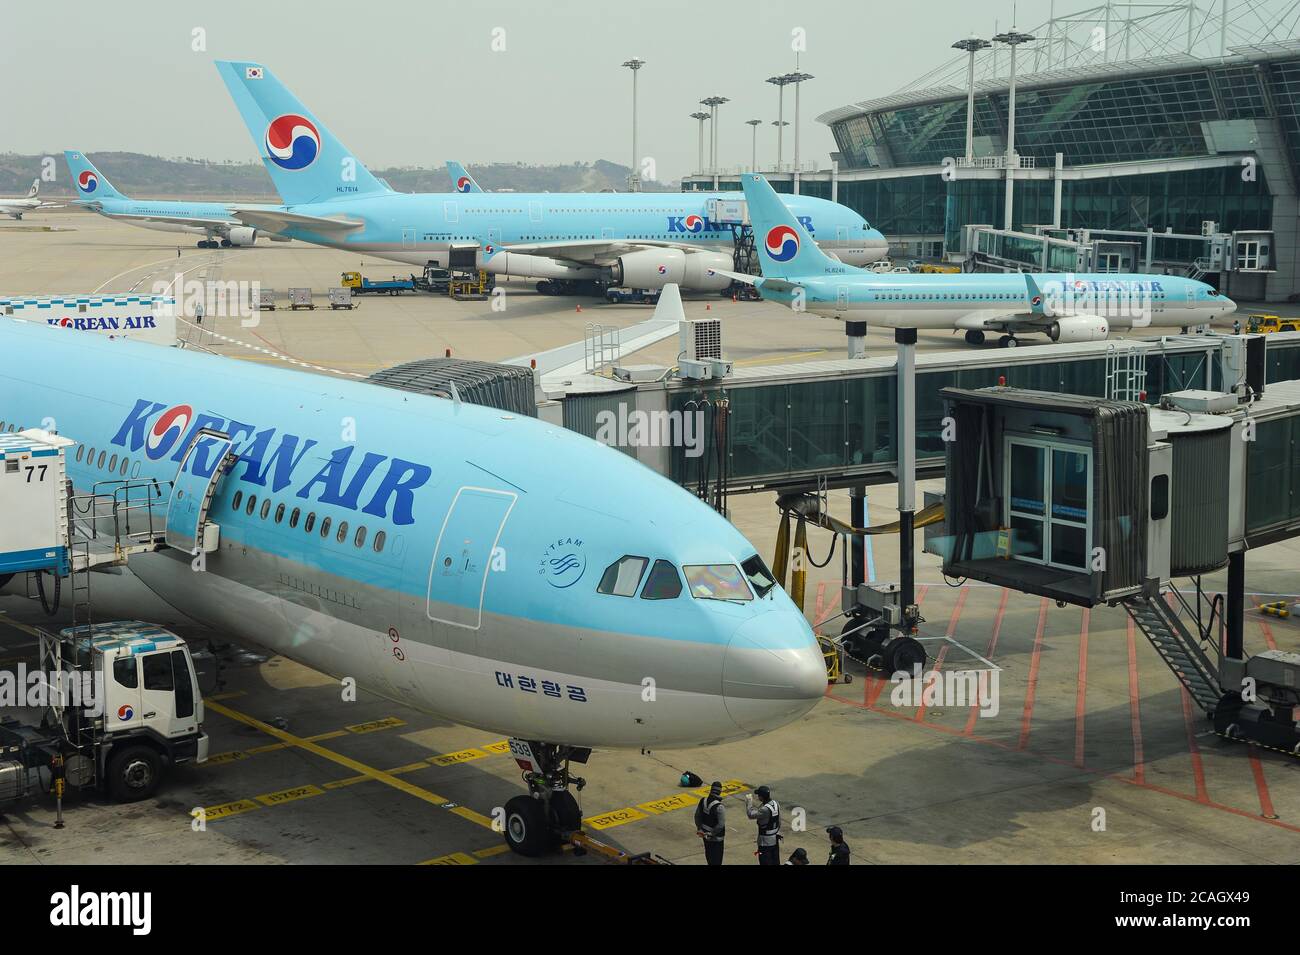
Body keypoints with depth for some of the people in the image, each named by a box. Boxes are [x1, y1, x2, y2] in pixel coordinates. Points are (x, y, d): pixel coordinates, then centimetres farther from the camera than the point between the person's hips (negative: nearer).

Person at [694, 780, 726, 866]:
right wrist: (712, 833, -17)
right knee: (716, 857, 10)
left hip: (705, 835, 6)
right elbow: (721, 824, -27)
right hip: (716, 837, -6)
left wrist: (699, 828, 7)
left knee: (708, 854, 25)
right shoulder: (719, 807, -28)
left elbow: (697, 816, 3)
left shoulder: (703, 801, -9)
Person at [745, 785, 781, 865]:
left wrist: (749, 802, -11)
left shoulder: (765, 809, -31)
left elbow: (751, 814, -25)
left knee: (765, 862, 4)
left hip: (766, 841, -8)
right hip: (775, 838, 8)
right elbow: (779, 822, 7)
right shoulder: (776, 804, -3)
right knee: (775, 861, 19)